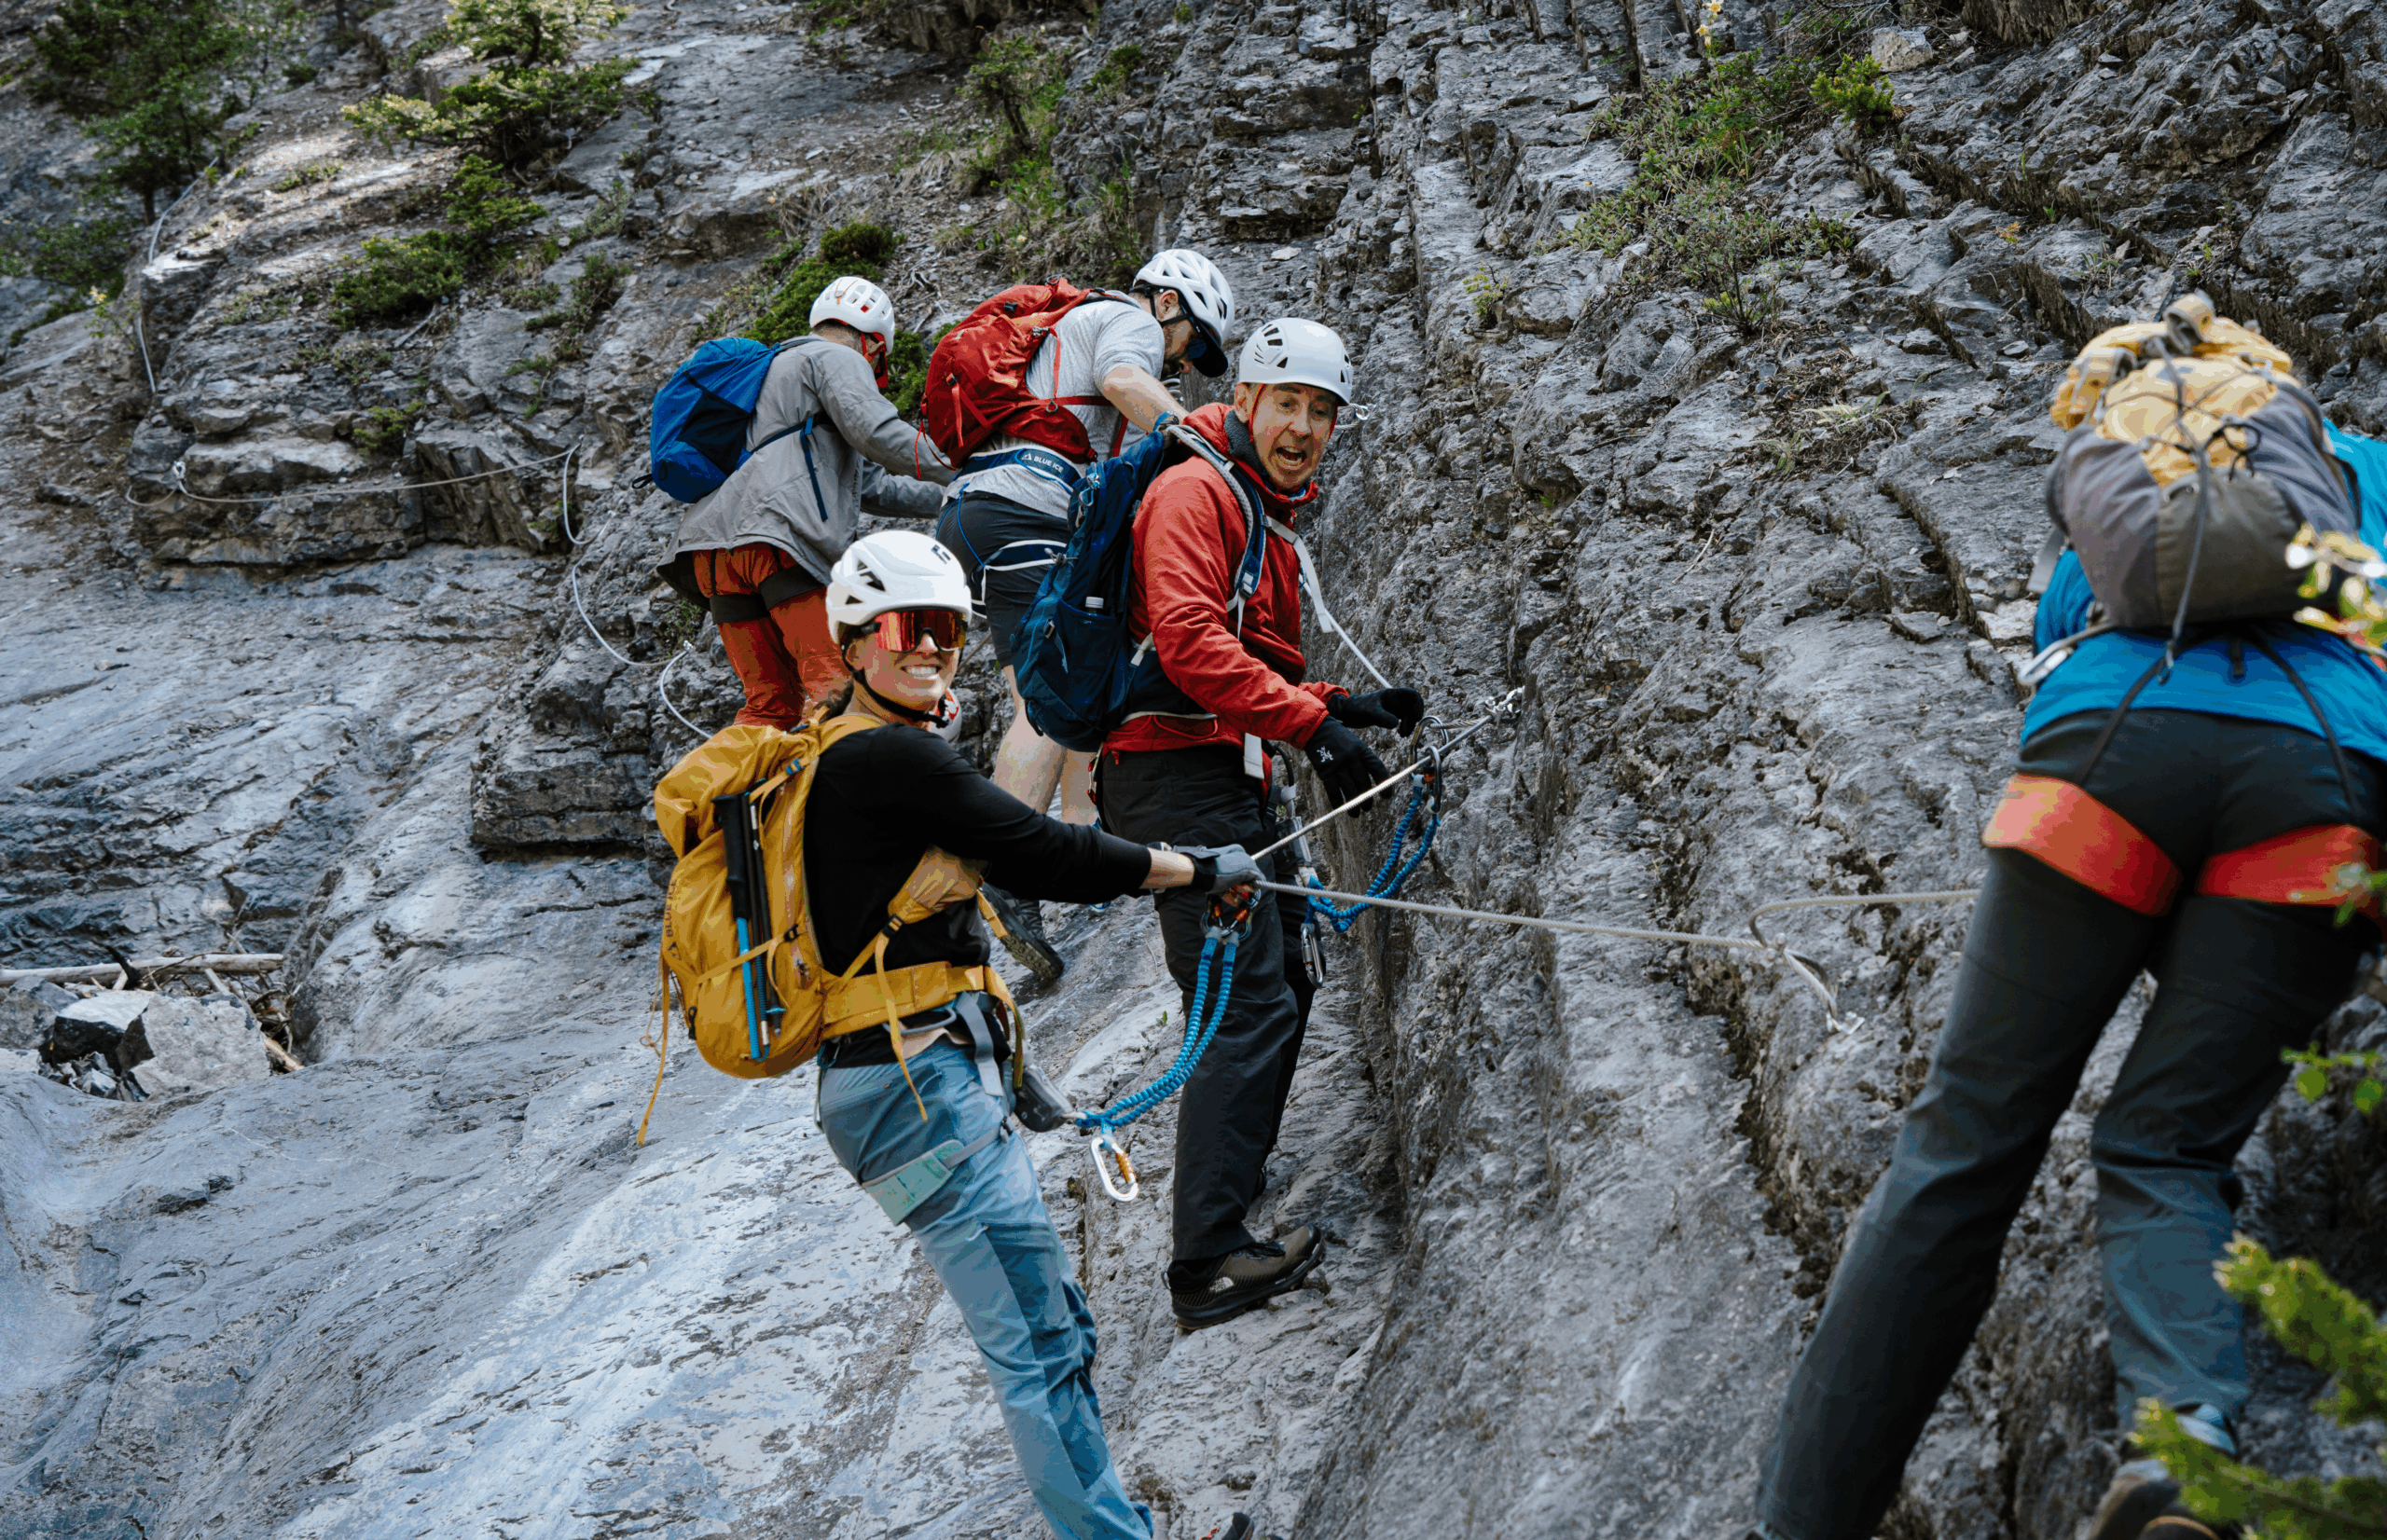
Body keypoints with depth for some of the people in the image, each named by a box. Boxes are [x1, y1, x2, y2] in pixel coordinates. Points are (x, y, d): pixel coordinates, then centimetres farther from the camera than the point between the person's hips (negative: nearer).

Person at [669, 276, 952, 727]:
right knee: (836, 686, -14)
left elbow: (871, 484, 39)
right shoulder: (837, 359, 11)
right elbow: (876, 433, -9)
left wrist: (945, 498, 37)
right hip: (776, 538, -9)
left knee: (771, 702, 8)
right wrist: (960, 473, 2)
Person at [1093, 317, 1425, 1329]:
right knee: (1252, 1006, -13)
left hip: (1225, 778, 11)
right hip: (1178, 778, -11)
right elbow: (1189, 640, -22)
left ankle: (1232, 1183, 33)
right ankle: (1207, 1261, -11)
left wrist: (1346, 707, 11)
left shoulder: (1267, 525, 24)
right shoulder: (1195, 490, -8)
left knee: (1283, 977, 19)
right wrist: (1313, 724, -22)